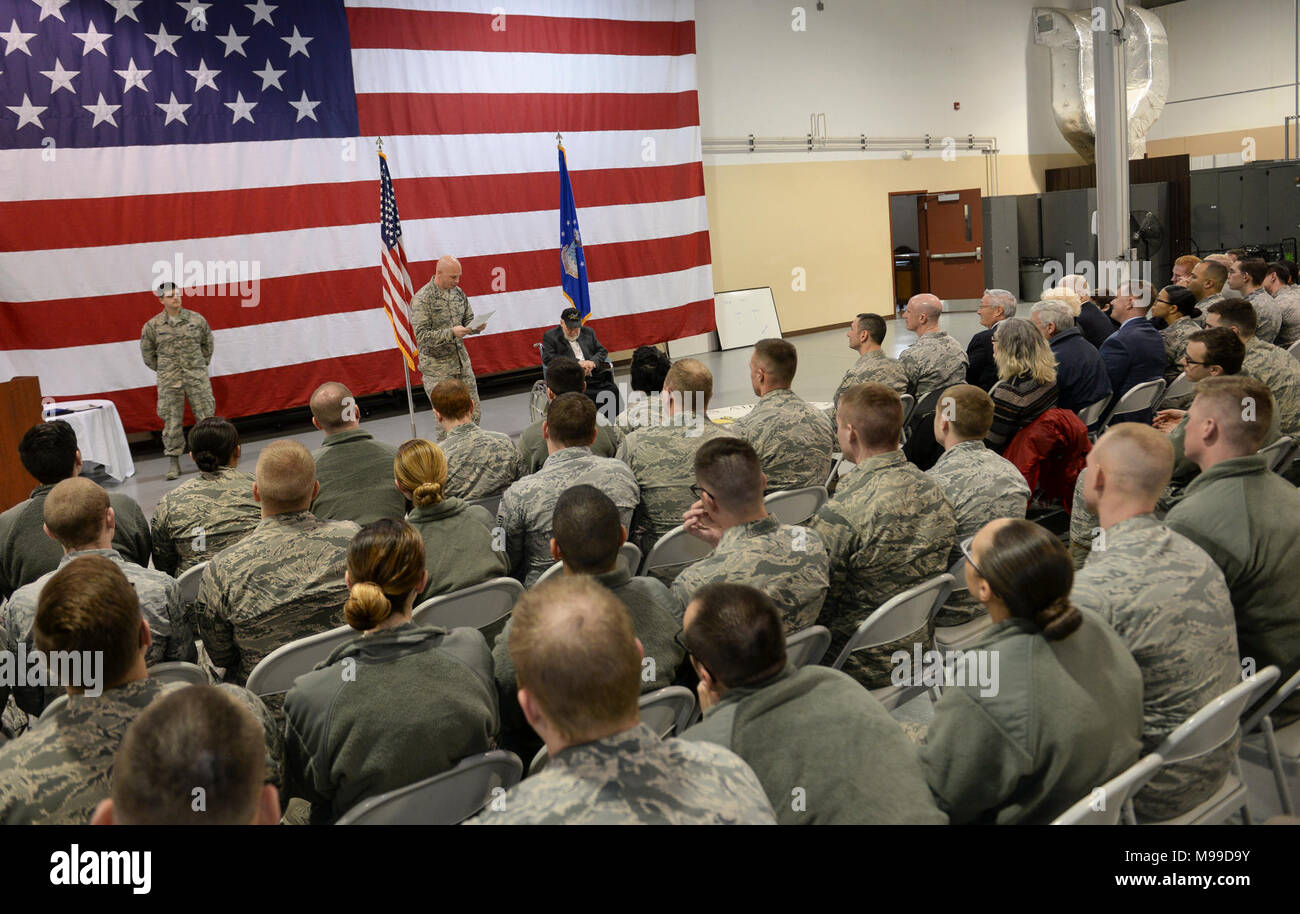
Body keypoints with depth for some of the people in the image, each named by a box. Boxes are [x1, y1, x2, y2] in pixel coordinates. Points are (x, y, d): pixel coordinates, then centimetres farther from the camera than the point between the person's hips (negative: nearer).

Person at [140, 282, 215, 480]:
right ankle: (173, 462, 9)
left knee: (206, 415, 2)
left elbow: (207, 342, 16)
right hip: (169, 381, -1)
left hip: (197, 376, 1)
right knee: (172, 421, 1)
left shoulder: (196, 319, 3)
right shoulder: (152, 325, 0)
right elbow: (147, 352, 11)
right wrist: (163, 370, 11)